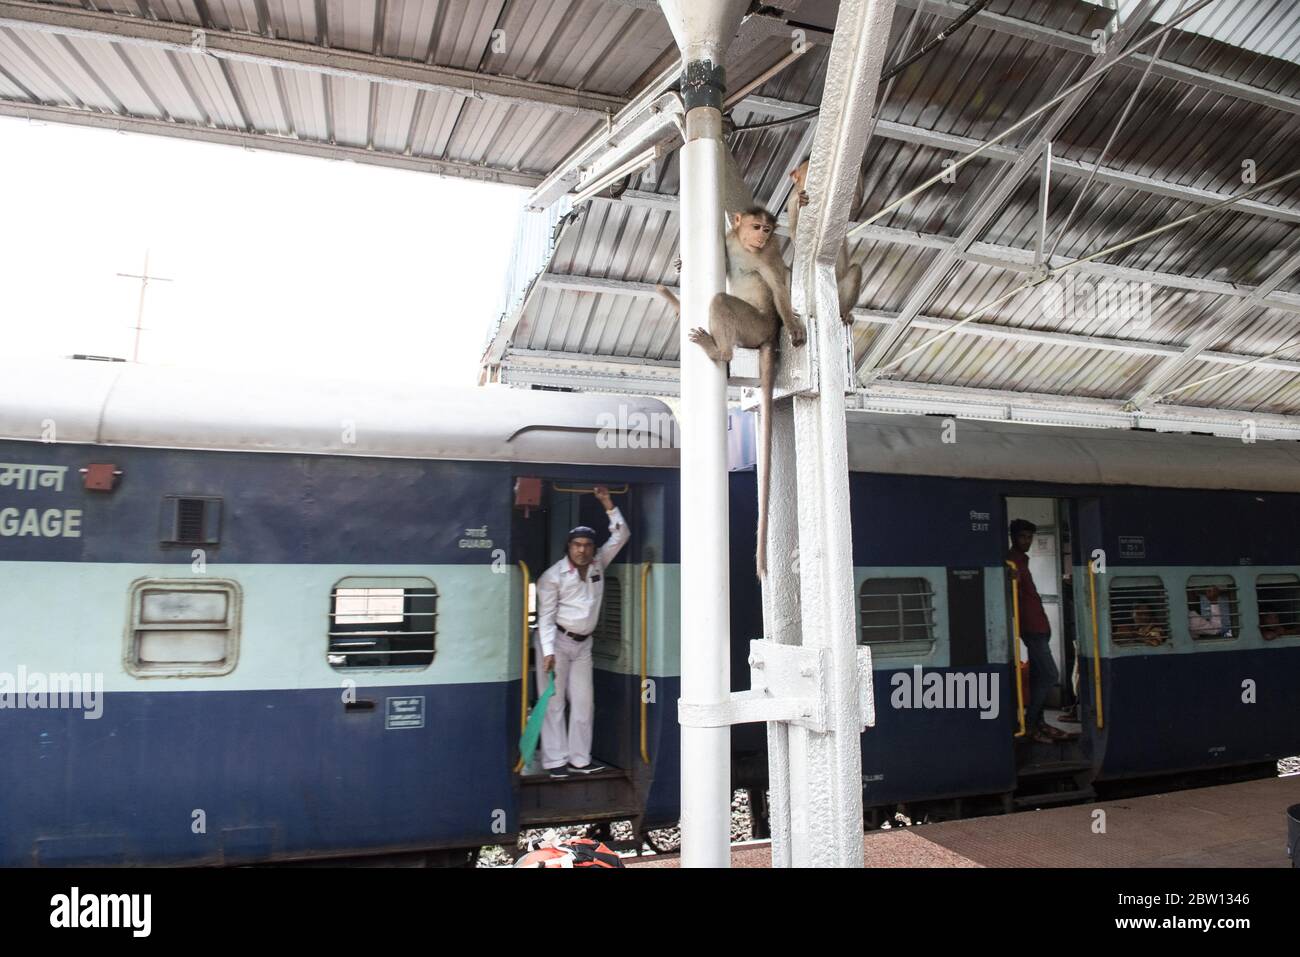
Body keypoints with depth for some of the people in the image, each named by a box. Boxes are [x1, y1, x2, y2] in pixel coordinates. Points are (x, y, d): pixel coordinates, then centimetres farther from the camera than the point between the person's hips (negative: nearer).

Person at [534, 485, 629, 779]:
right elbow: (546, 616, -12)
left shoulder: (598, 564, 5)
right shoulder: (553, 576, -11)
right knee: (554, 701, -3)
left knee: (583, 700, 6)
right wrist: (548, 652, -19)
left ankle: (580, 759, 13)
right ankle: (555, 760, 3)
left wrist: (608, 504, -4)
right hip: (556, 641, -5)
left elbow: (620, 536, 6)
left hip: (583, 643, 6)